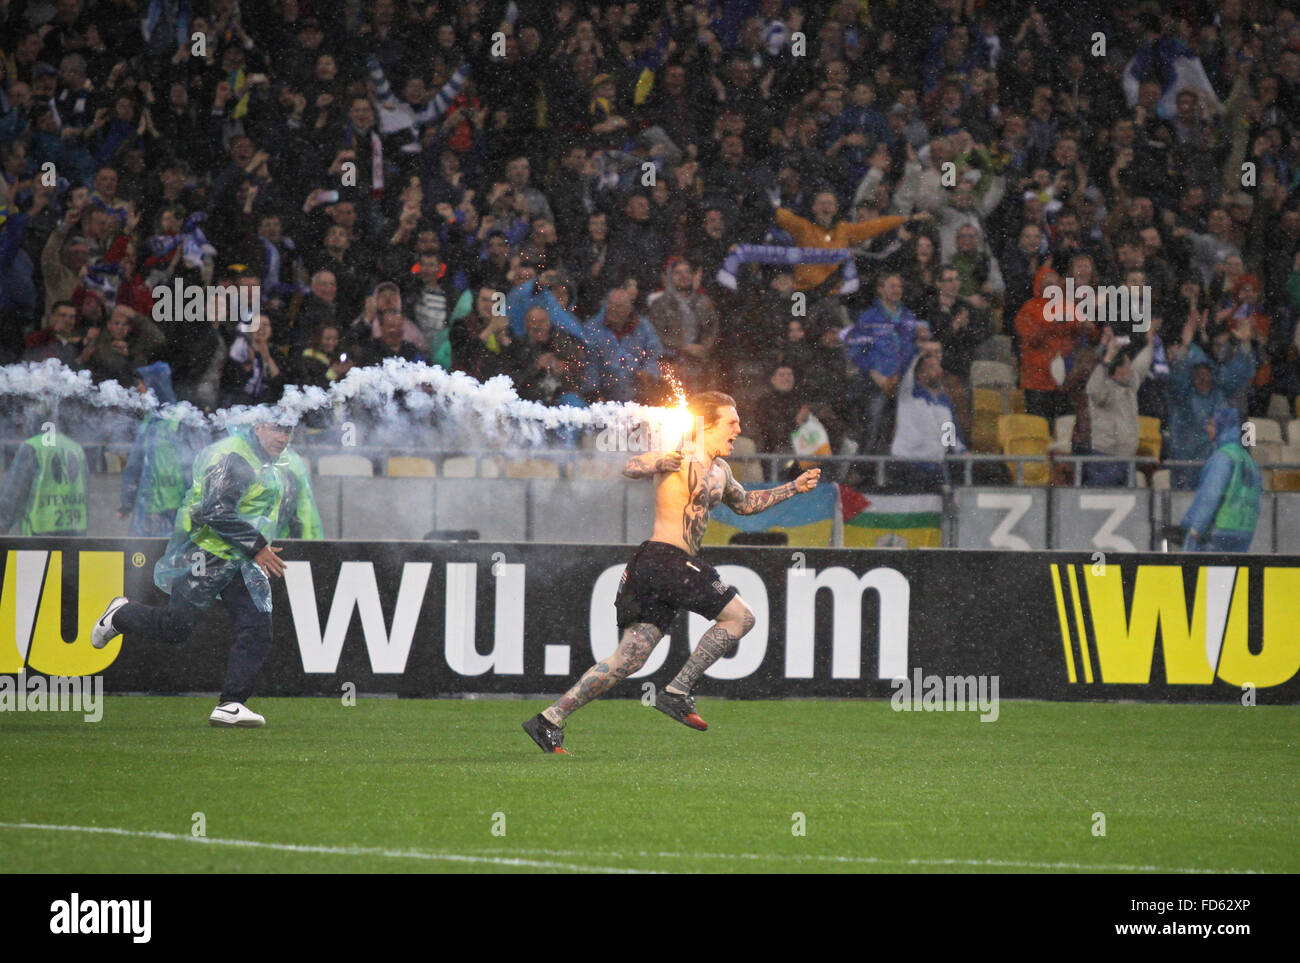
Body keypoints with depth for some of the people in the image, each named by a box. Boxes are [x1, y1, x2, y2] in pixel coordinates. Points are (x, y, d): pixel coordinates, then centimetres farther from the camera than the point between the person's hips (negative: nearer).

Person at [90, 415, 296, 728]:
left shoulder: (274, 467, 15)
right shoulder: (231, 458, -18)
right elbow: (217, 513, -25)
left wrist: (263, 552, 19)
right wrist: (257, 547, -24)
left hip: (244, 562, 9)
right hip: (206, 555, -9)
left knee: (257, 630, -5)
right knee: (176, 626, -6)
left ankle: (230, 706, -5)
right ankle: (120, 616, 23)